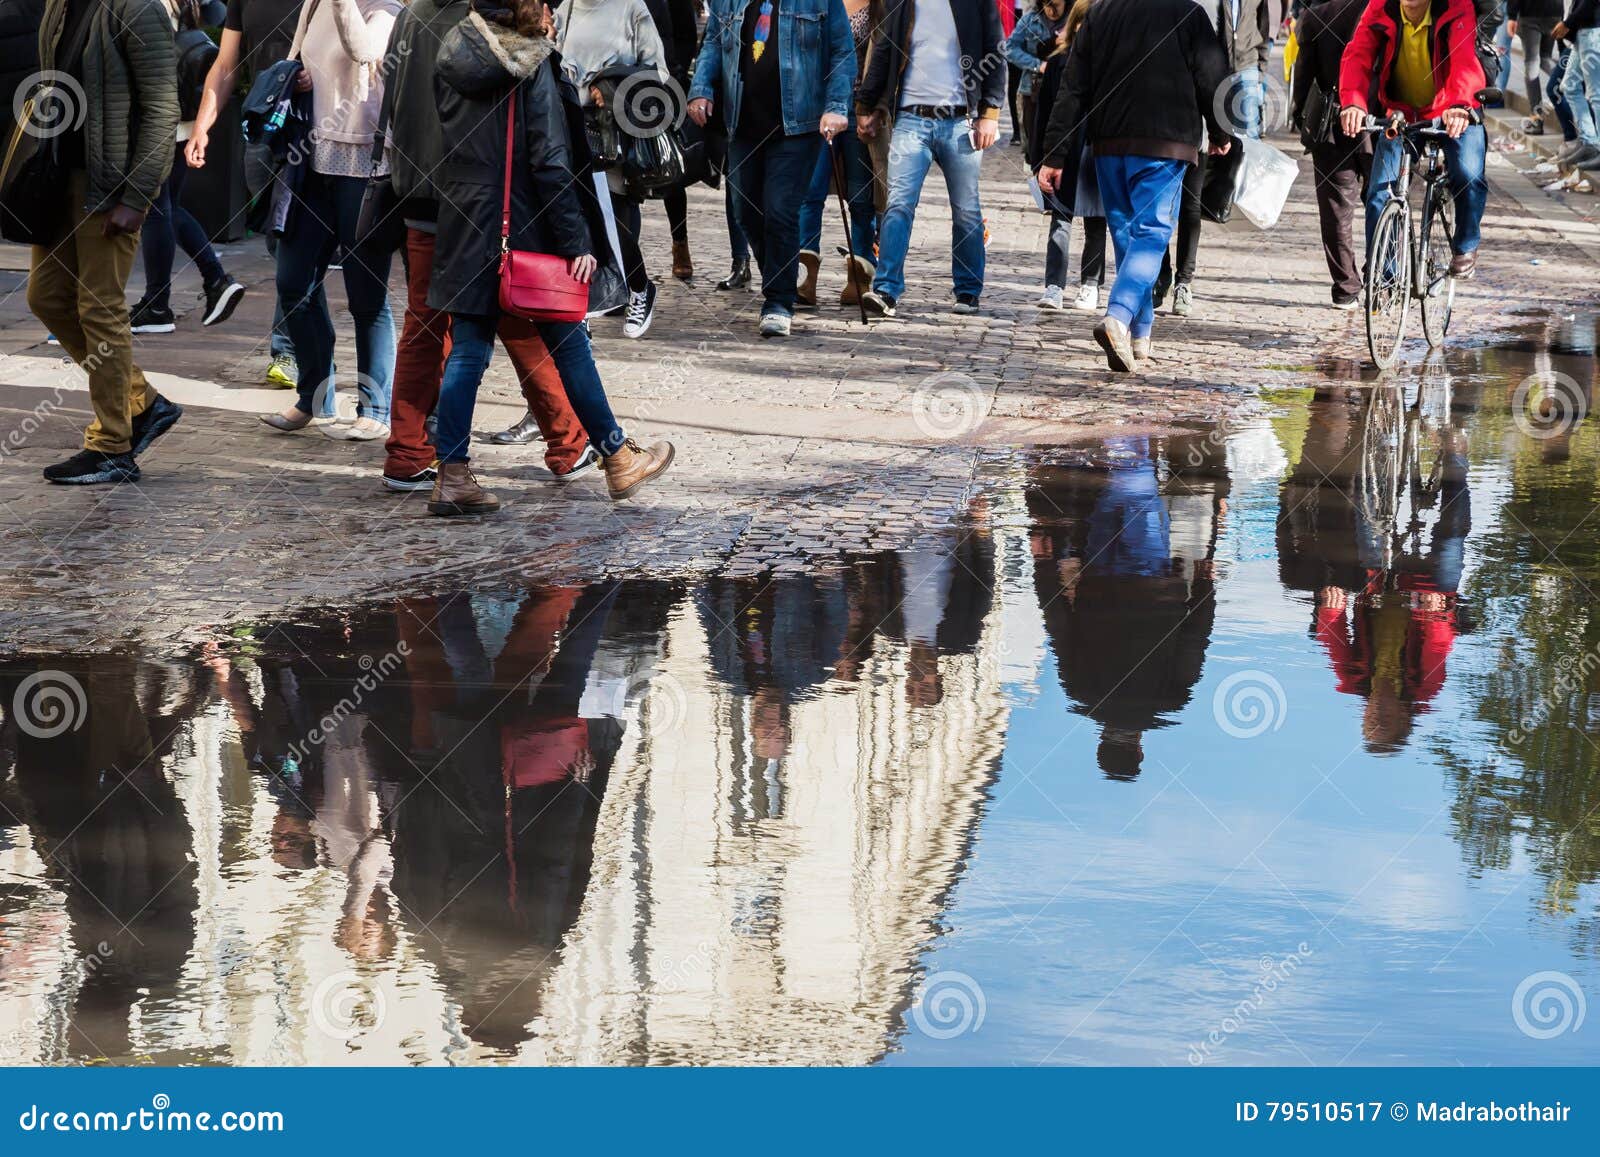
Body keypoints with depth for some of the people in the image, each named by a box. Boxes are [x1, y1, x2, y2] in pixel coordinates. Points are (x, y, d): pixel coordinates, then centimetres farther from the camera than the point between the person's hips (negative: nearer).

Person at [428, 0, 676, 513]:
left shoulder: (452, 59, 4)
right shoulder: (531, 67, -12)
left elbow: (444, 141, 9)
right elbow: (551, 162, -15)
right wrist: (577, 240, -13)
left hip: (465, 230, 5)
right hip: (525, 229, -5)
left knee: (467, 351, 6)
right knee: (568, 343, 6)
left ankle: (452, 476, 3)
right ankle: (618, 458, 18)